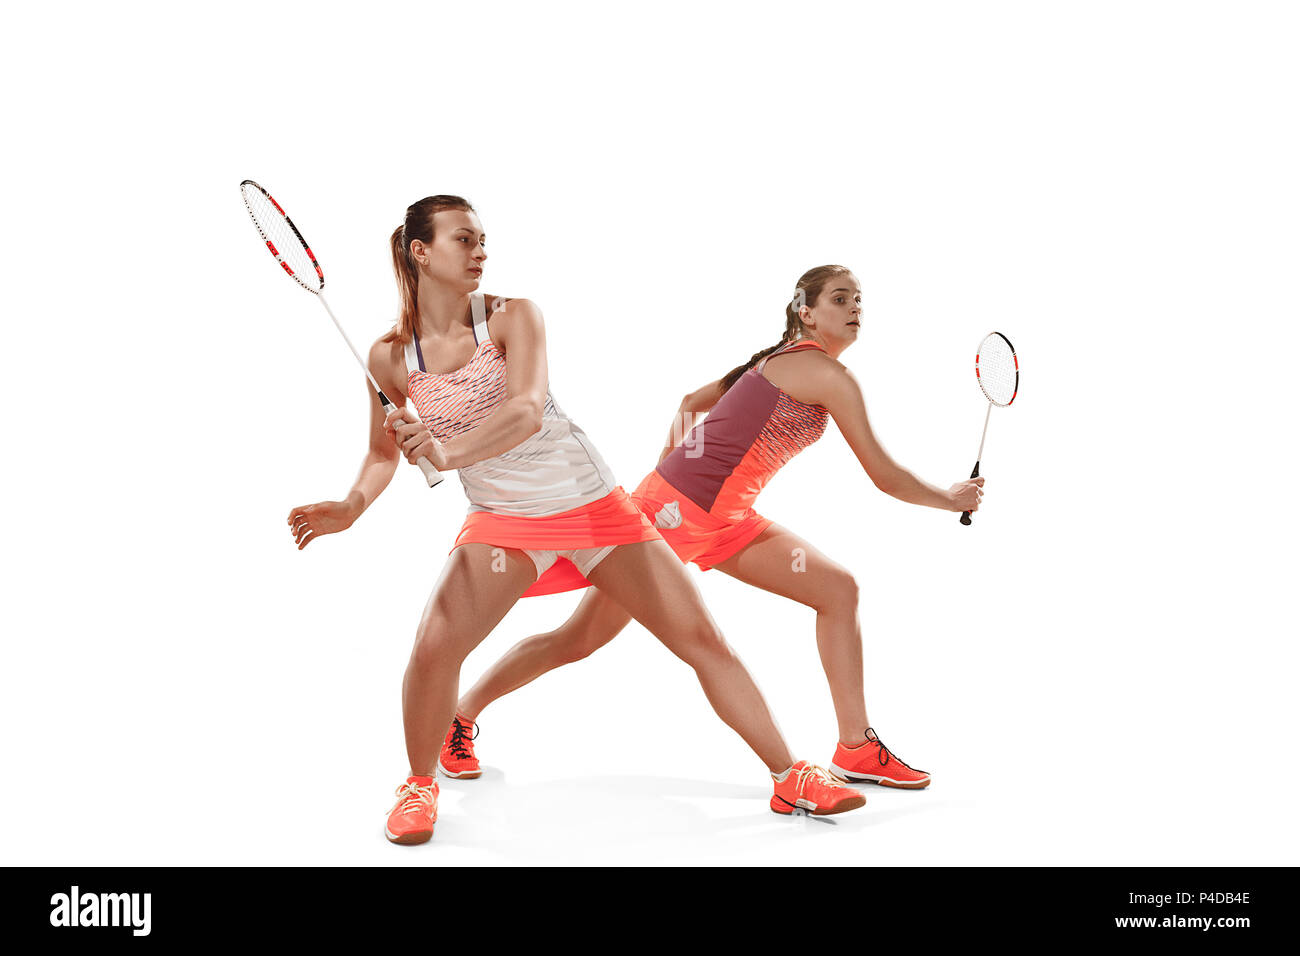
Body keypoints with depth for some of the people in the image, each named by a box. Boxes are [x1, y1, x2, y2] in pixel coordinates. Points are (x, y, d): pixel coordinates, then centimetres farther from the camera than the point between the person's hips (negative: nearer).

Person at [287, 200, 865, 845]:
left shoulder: (512, 316, -10)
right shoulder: (390, 356, -3)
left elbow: (528, 410, -26)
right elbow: (384, 453, 9)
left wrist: (449, 452, -42)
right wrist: (352, 507, -11)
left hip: (594, 505, 0)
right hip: (501, 522, 1)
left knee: (704, 640, -1)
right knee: (433, 645, -21)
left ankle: (789, 779, 14)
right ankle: (419, 785, 8)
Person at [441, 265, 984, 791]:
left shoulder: (779, 360, 14)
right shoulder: (829, 375, -13)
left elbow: (690, 403, 22)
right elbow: (883, 475, -11)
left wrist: (672, 474, 22)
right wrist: (951, 499, 4)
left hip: (724, 520, 10)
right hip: (675, 510, -10)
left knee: (838, 589, 3)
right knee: (581, 639, -3)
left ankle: (855, 749, 8)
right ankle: (462, 717, 16)